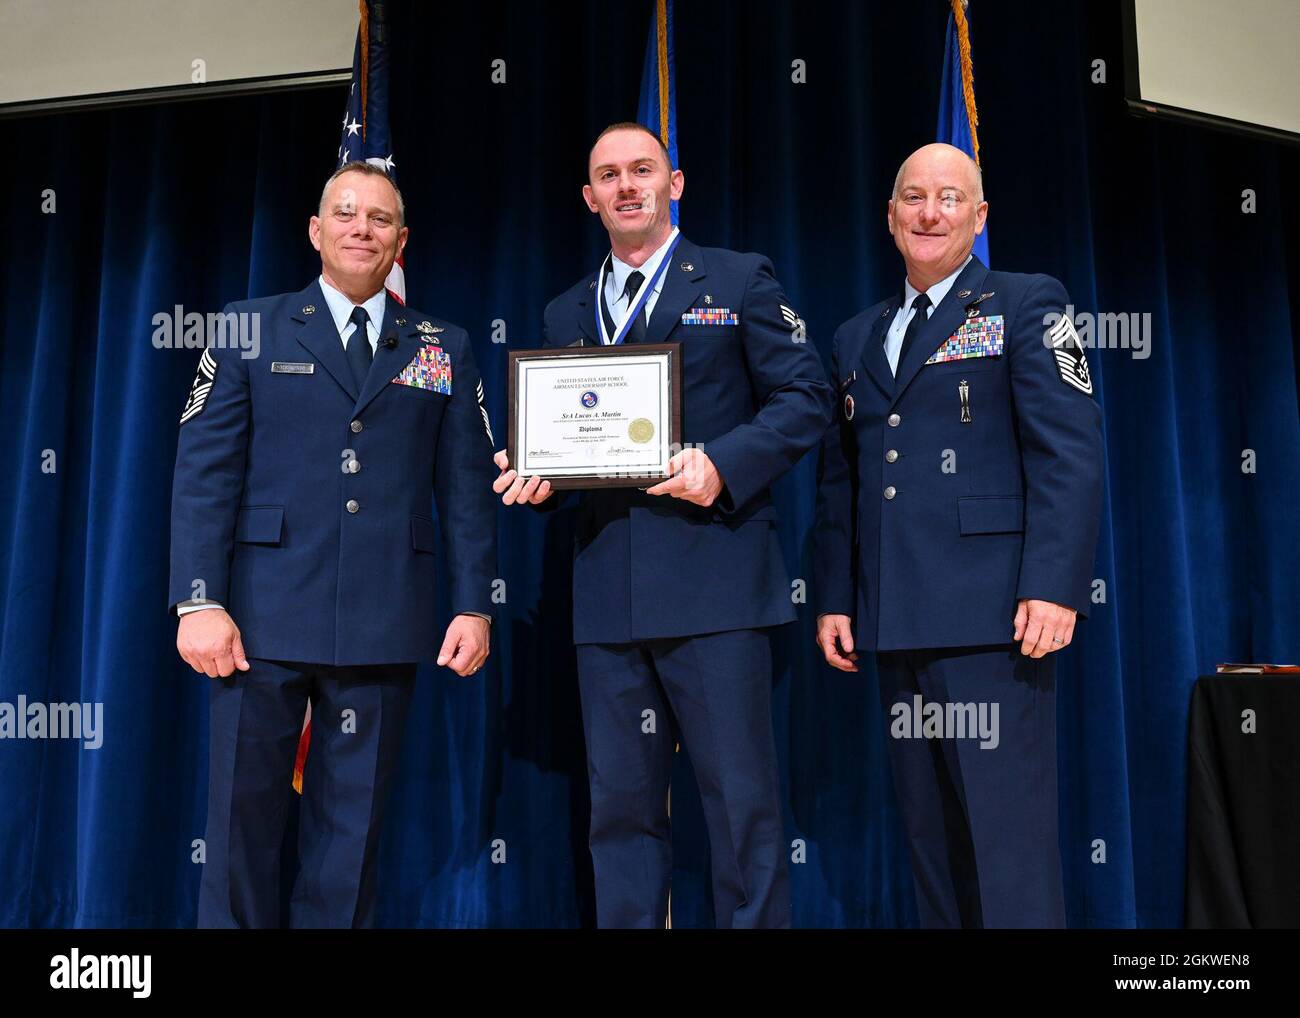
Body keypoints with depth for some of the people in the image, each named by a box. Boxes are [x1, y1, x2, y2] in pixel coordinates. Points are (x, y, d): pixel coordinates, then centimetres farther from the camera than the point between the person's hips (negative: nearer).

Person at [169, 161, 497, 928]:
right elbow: (204, 471, 0)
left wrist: (475, 606, 0)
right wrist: (199, 601, -8)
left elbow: (468, 486, 7)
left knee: (353, 827, 10)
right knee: (243, 816, 7)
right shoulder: (252, 328, 7)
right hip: (265, 614, -1)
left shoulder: (445, 349, 11)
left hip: (386, 625, 1)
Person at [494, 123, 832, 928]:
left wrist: (725, 465, -15)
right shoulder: (566, 313, 19)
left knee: (742, 801, 1)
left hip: (714, 583, -4)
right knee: (622, 806, 11)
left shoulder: (740, 280, 7)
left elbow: (805, 399, 0)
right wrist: (534, 476, 0)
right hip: (607, 593, 4)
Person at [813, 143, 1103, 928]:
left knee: (1007, 824, -3)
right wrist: (835, 598, 10)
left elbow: (1071, 451, -7)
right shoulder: (857, 339, 19)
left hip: (991, 611, -5)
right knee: (929, 826, 12)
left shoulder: (1027, 305, 4)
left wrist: (1054, 586, -17)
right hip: (896, 620, 6)